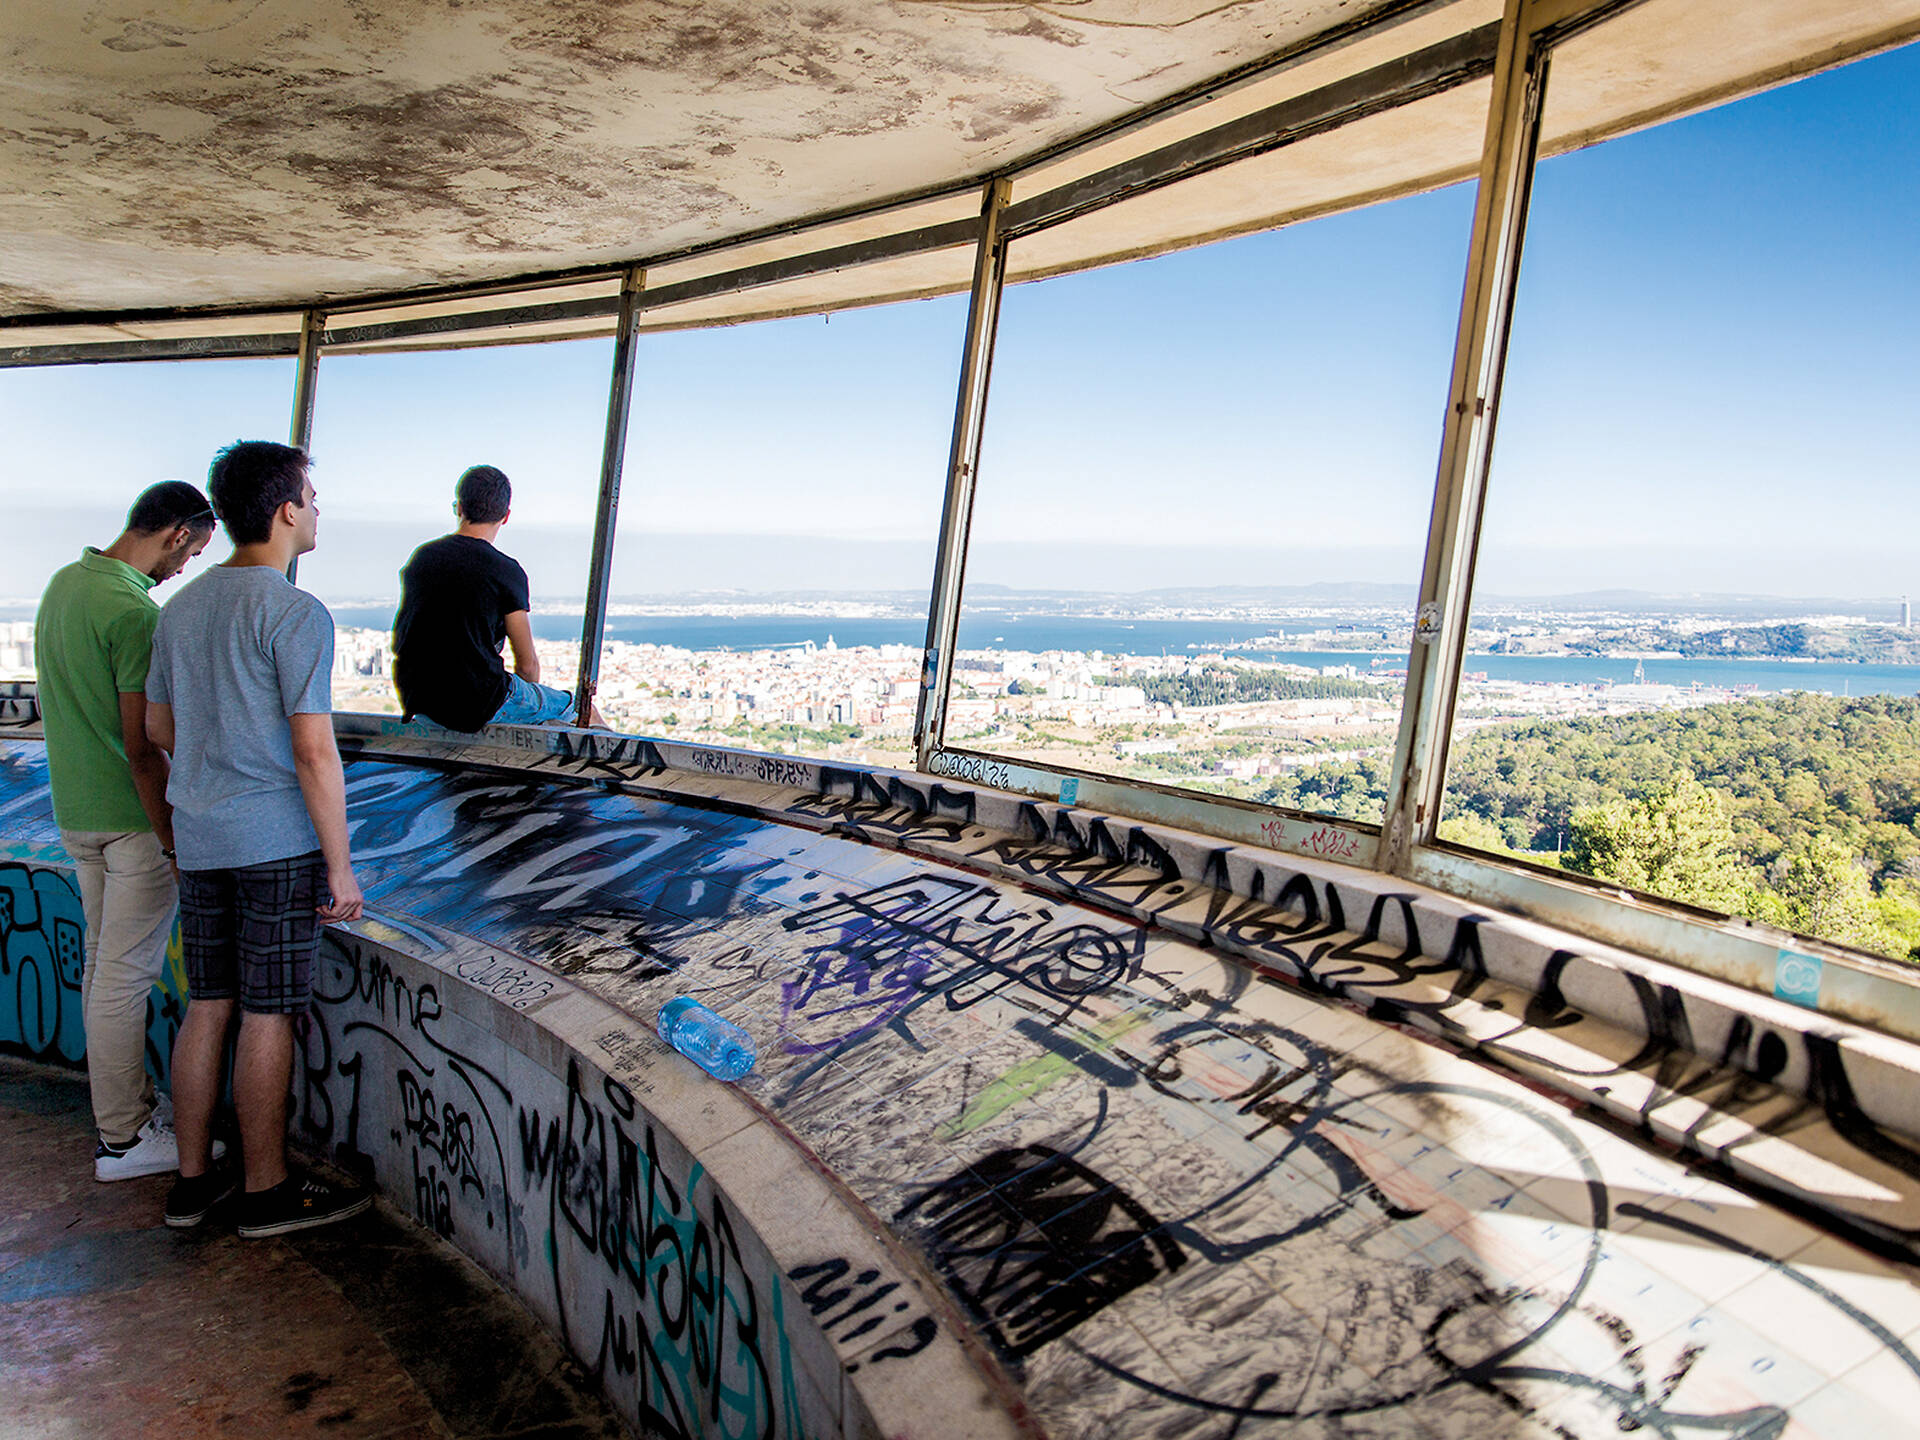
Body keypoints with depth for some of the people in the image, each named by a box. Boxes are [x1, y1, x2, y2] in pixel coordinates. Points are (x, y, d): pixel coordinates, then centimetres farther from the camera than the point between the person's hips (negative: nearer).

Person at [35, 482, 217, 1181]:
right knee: (124, 976, -1)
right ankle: (123, 1137, 9)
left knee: (104, 967, 16)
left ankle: (131, 1103, 30)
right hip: (133, 817, -9)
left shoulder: (62, 582, 9)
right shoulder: (135, 612, -21)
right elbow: (142, 746, -22)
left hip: (76, 809, 9)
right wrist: (173, 841, -16)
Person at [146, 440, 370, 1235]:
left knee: (206, 1007, 15)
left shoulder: (181, 607, 10)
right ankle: (267, 1191, 14)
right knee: (267, 1017, 2)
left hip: (199, 839, 7)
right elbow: (314, 753, -17)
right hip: (278, 841, -7)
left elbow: (158, 727, 19)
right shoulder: (296, 615, -14)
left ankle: (192, 1178, 25)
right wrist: (341, 867, -12)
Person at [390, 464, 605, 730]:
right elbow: (527, 663, -9)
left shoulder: (421, 556, 5)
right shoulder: (506, 571, -13)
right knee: (584, 710, 13)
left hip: (416, 699, 7)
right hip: (478, 703, -7)